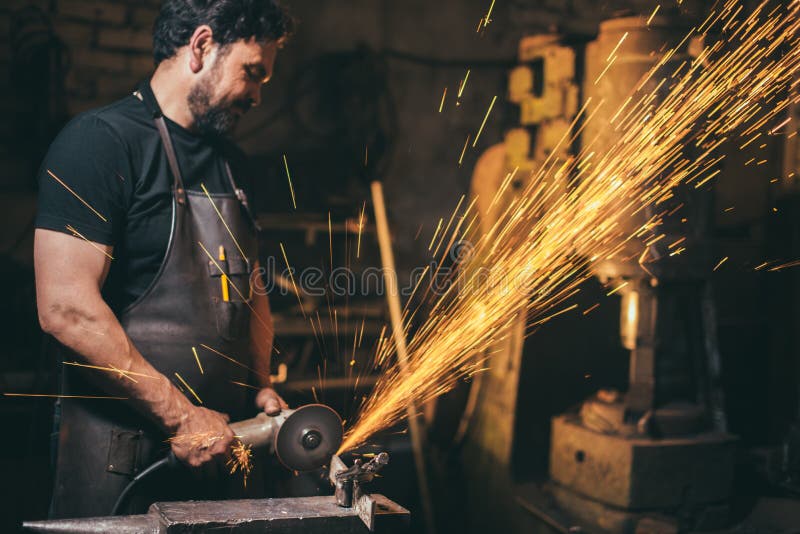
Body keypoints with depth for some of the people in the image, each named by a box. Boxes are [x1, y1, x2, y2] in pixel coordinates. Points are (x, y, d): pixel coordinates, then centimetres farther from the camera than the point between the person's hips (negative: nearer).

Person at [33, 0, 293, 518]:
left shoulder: (231, 163, 13)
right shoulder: (100, 140, -12)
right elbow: (66, 309, -21)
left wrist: (262, 386, 6)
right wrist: (180, 415, -18)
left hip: (217, 445, 7)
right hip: (120, 454, -7)